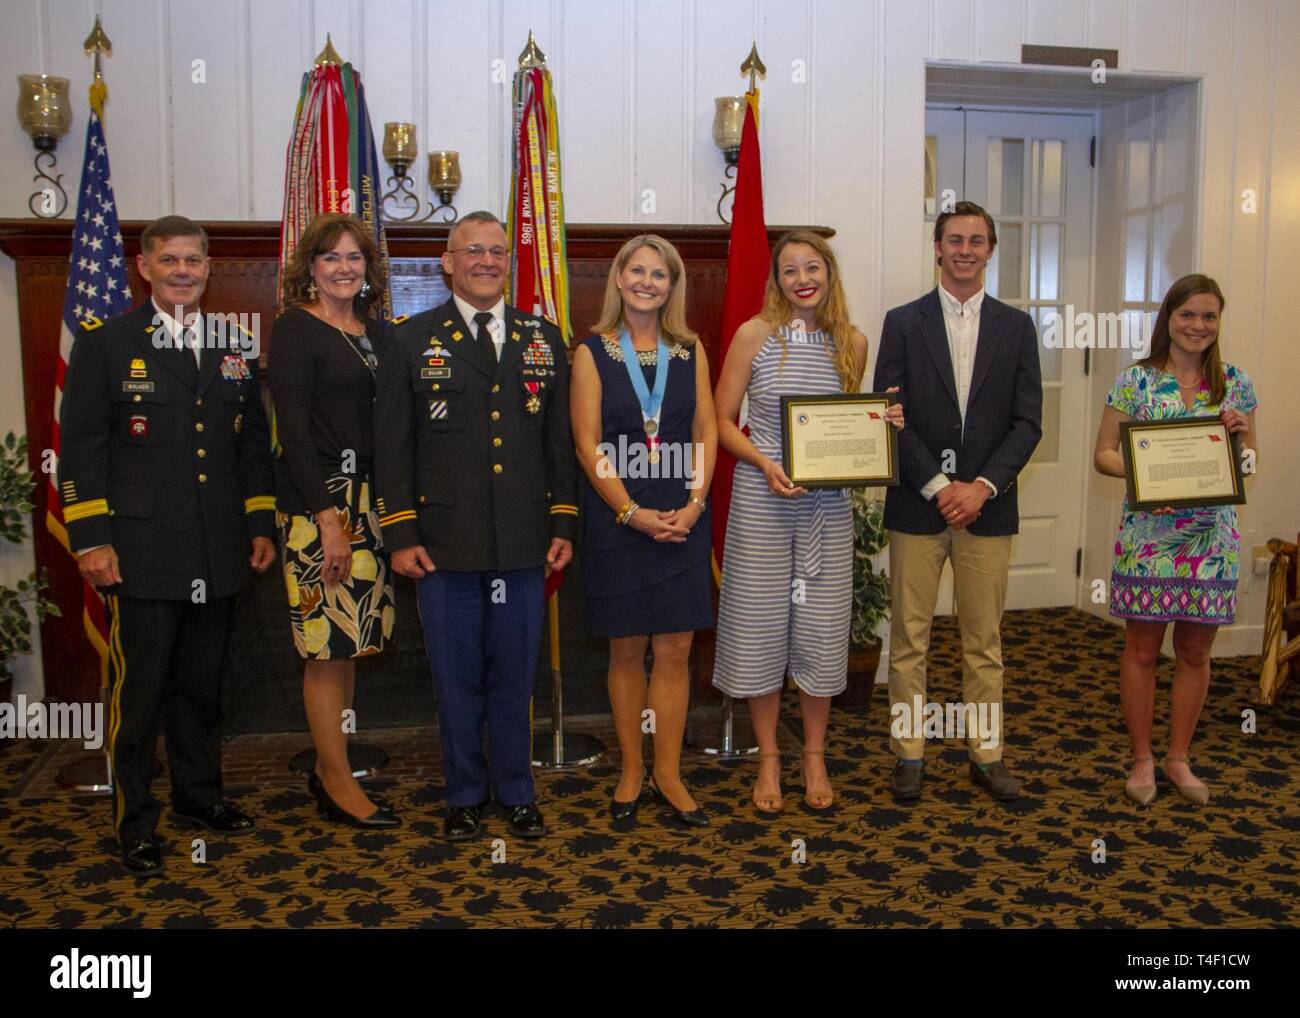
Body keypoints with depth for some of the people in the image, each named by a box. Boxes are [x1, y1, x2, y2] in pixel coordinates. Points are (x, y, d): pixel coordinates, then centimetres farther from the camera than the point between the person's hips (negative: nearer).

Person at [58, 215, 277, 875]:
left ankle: (198, 795, 31)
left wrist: (261, 526, 11)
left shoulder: (235, 350, 12)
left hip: (217, 556, 4)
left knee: (202, 685, 15)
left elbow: (254, 444, 16)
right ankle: (135, 824, 14)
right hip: (142, 553, -4)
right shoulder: (104, 344, 1)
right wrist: (91, 539, -10)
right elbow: (82, 447, -3)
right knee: (138, 689, 0)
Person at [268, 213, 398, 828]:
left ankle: (327, 769, 21)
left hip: (370, 500, 7)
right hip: (318, 501, -6)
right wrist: (329, 517, -17)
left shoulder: (379, 333, 14)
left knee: (350, 642, 10)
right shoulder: (295, 331, -4)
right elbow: (293, 431, -11)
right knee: (328, 643, -2)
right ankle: (338, 783, 9)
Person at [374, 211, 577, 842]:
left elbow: (561, 440, 10)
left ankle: (515, 793, 26)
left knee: (514, 676, 11)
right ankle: (465, 795, 25)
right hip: (444, 545, -1)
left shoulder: (544, 339, 10)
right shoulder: (413, 340, 3)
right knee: (456, 678, 8)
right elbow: (393, 446, 1)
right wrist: (400, 535, -4)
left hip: (523, 543, 2)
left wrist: (563, 523, 6)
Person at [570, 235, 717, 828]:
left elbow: (706, 432, 5)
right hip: (618, 520, -2)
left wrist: (694, 502, -9)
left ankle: (668, 774, 17)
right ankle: (631, 772, 21)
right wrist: (634, 513, -13)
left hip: (682, 519, 2)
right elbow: (588, 446, -5)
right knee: (626, 651, 7)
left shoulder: (690, 350, 8)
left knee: (674, 652, 4)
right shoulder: (593, 352, 1)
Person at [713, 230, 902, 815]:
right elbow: (722, 421, -1)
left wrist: (884, 423, -3)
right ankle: (768, 760, 21)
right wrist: (766, 463, -16)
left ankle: (814, 757, 25)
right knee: (760, 625, 4)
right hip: (761, 499, -2)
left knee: (822, 629, 7)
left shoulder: (853, 343, 6)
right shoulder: (755, 334, -2)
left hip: (828, 503, 2)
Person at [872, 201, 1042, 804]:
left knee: (984, 641, 9)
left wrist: (982, 486, -10)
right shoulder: (903, 323, 4)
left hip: (987, 506, 1)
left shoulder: (1016, 327, 8)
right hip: (917, 507, -1)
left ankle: (986, 755, 21)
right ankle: (909, 755, 16)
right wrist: (936, 486, -10)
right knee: (909, 639, 4)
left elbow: (1027, 422, 3)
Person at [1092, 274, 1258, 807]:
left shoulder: (1234, 382, 6)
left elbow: (1251, 459, 12)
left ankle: (1178, 758, 27)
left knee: (1195, 652, 11)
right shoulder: (1135, 380, -2)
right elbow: (1103, 454, -1)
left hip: (1212, 537, 3)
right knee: (1142, 649, 6)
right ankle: (1142, 759, 21)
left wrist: (1239, 433, -9)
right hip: (1148, 534, -2)